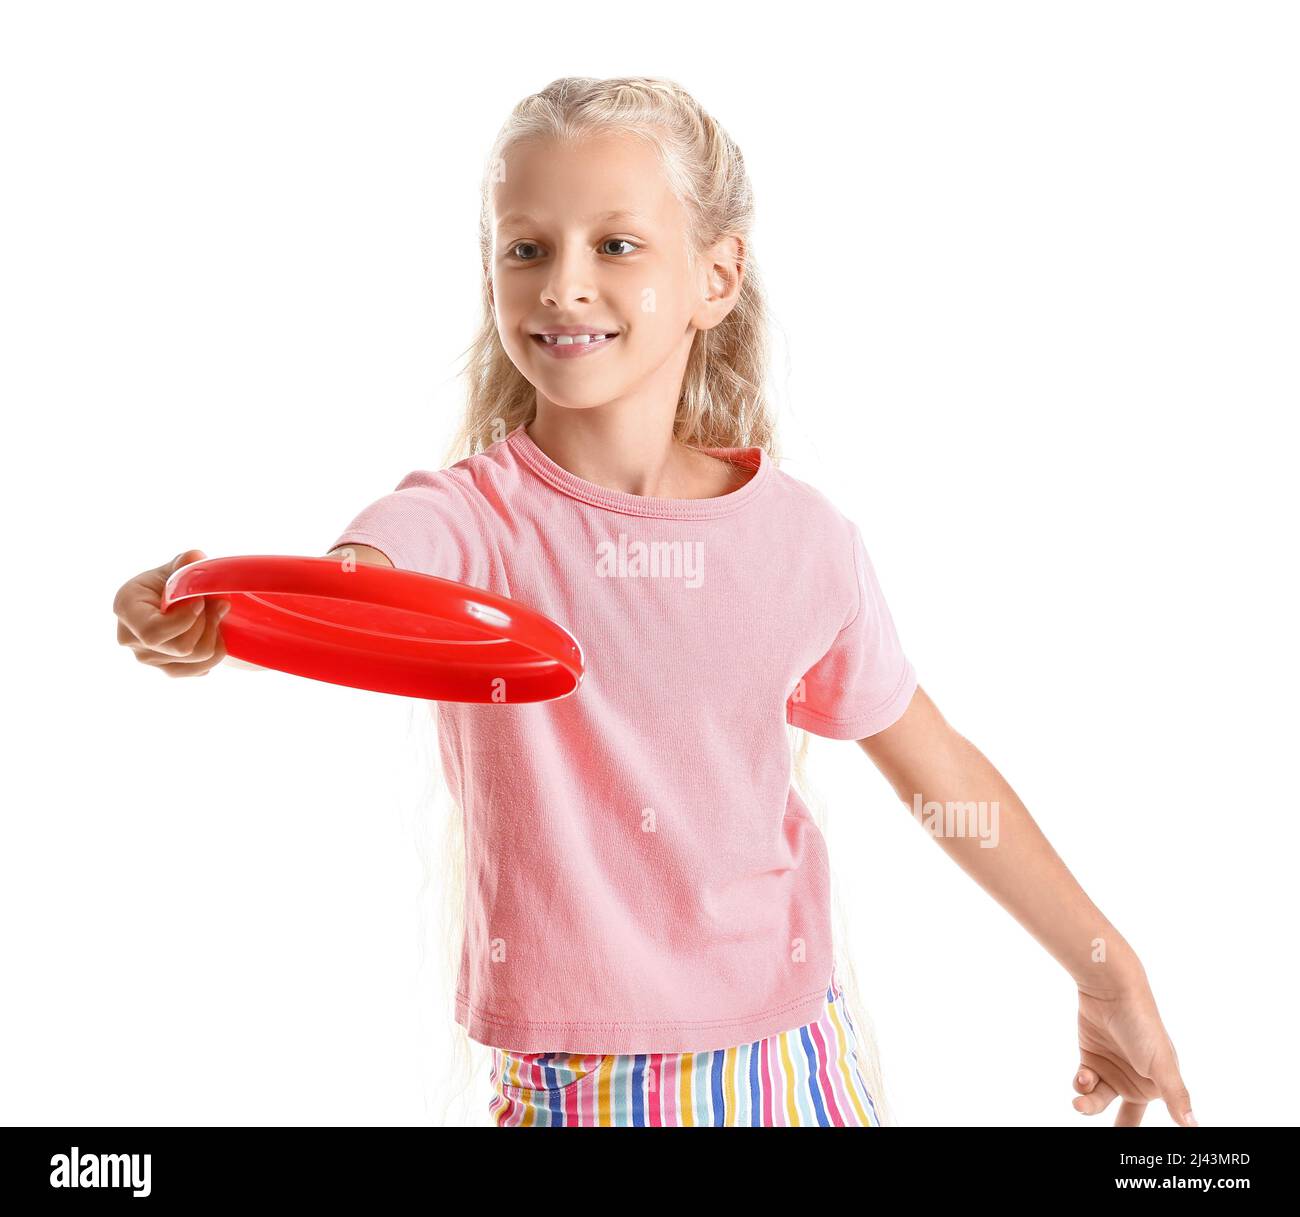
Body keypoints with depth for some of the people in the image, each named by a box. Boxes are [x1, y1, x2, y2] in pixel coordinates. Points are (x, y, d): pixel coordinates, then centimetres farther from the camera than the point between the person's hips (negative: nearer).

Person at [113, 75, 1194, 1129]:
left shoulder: (804, 539, -9)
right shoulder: (466, 519, -14)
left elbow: (936, 767, 3)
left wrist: (1107, 971, 10)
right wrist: (219, 614, -59)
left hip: (791, 1055, 2)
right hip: (564, 1080, -1)